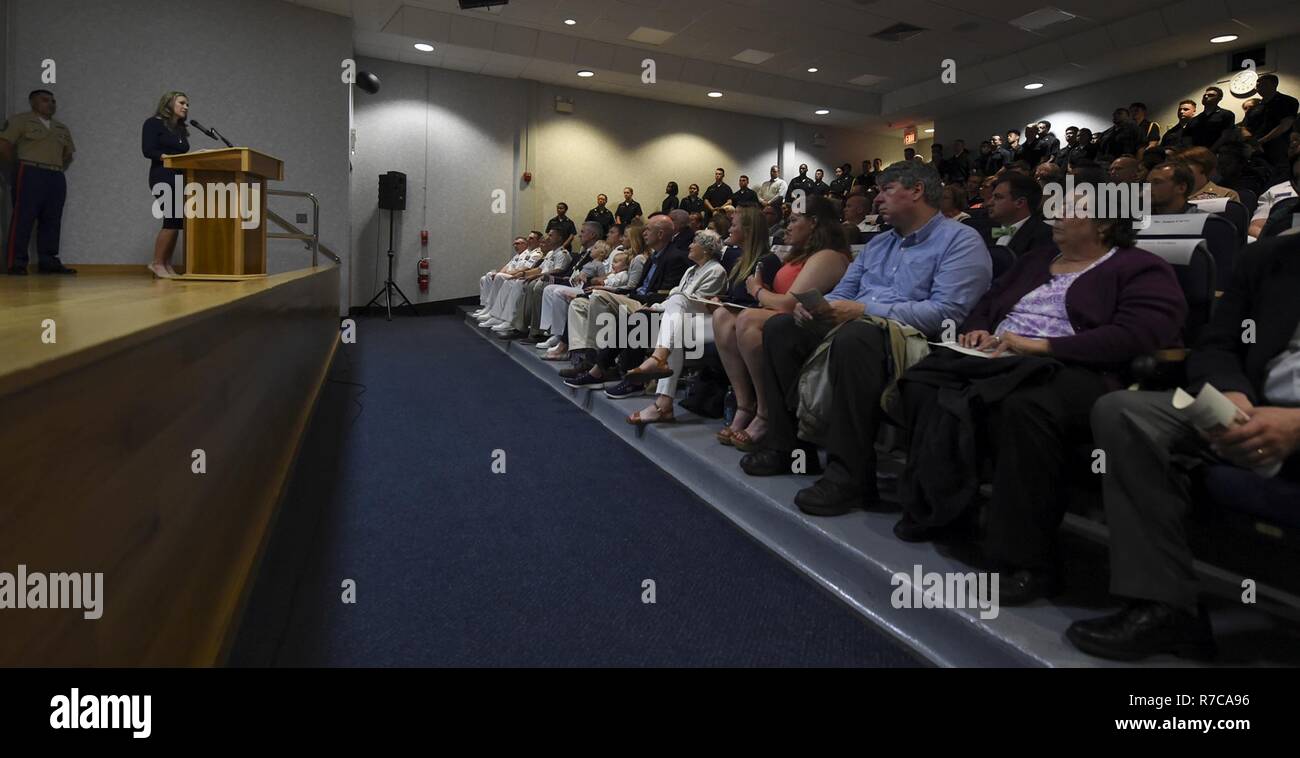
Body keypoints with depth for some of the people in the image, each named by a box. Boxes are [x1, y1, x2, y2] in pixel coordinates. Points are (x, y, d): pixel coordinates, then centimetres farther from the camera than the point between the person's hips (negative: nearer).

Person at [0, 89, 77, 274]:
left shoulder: (62, 128, 21)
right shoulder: (20, 121, 4)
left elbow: (68, 154, 24)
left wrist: (58, 167, 10)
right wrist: (21, 163, 4)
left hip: (56, 177, 6)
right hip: (30, 175, -6)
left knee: (52, 221, 2)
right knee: (23, 219, -8)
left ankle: (48, 261, 3)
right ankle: (16, 263, -9)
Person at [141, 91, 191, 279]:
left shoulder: (181, 130, 20)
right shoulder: (153, 123, 0)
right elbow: (148, 151, -11)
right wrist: (174, 158, -20)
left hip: (180, 179, 7)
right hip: (163, 177, -7)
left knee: (178, 221, 3)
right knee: (173, 220, -14)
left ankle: (167, 264, 8)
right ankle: (157, 263, -5)